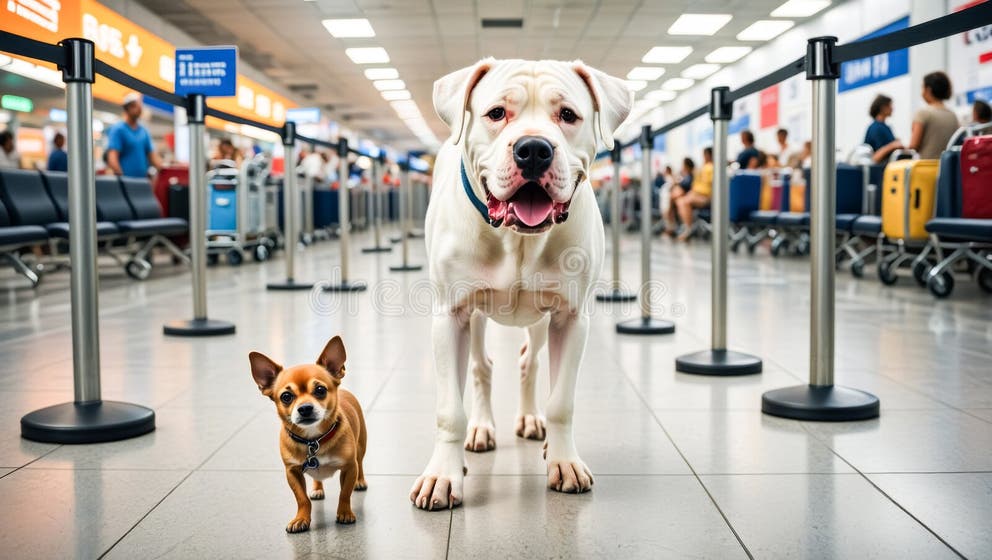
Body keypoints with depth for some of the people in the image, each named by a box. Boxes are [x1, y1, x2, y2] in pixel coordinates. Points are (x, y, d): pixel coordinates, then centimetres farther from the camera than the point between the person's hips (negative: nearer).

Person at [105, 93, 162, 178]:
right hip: (125, 179, -6)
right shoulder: (117, 129, -3)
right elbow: (112, 159, -12)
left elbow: (152, 156, 17)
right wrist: (122, 178, -24)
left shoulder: (144, 131, 16)